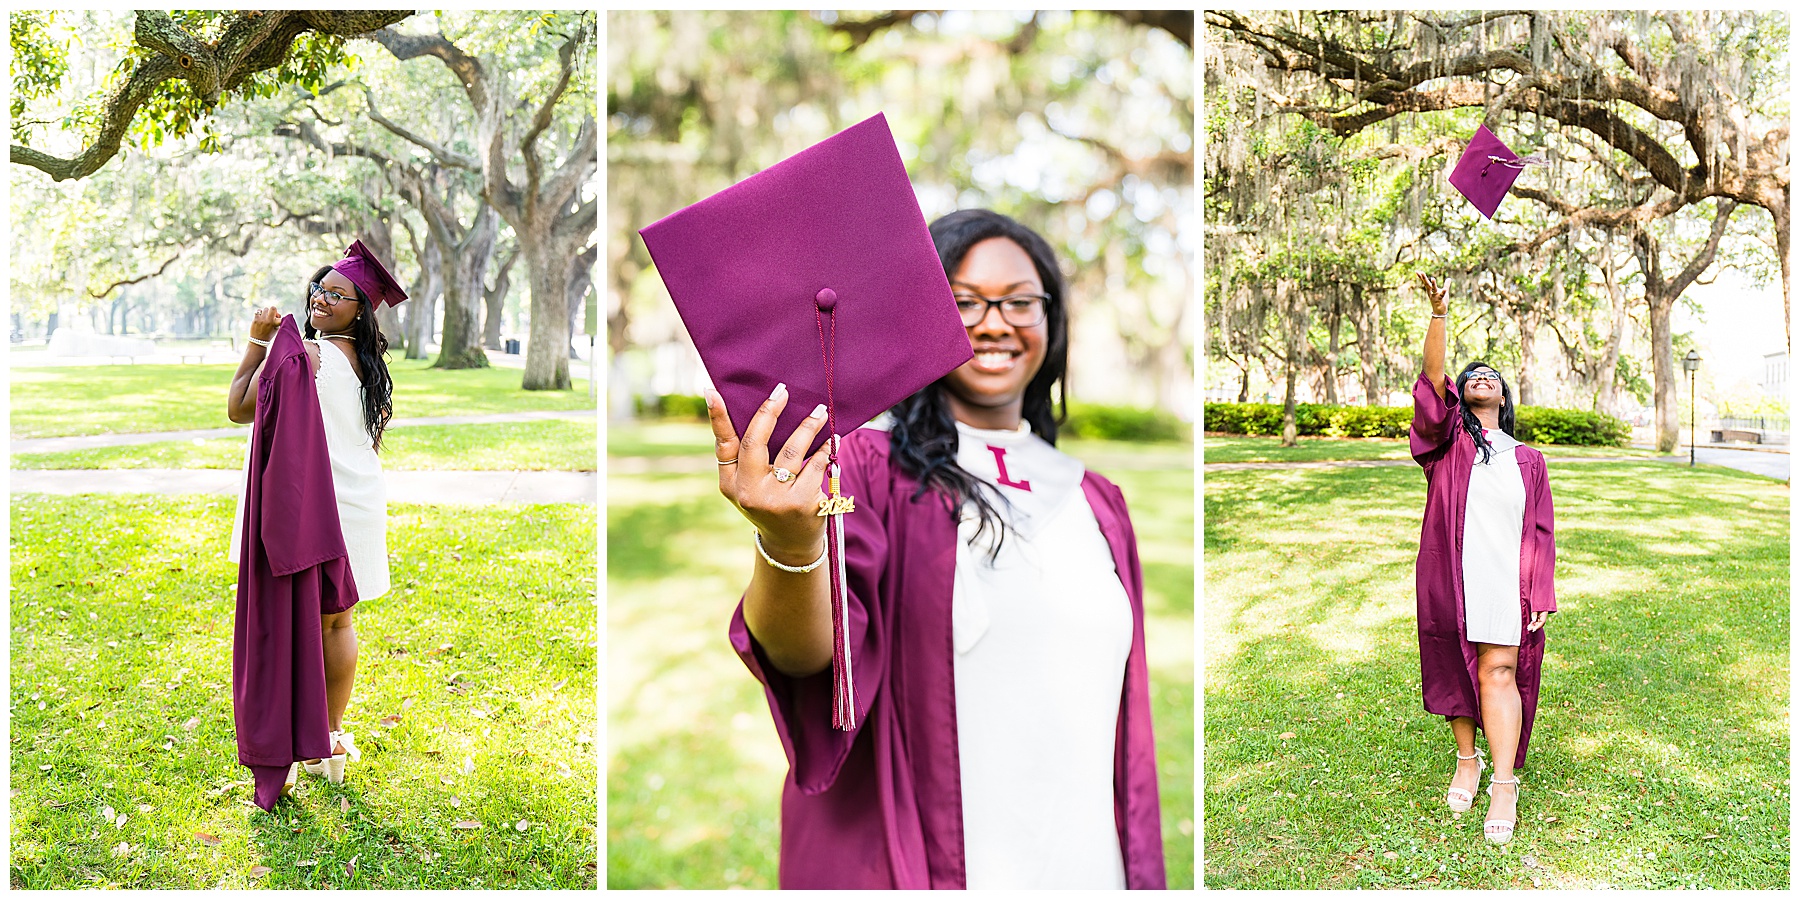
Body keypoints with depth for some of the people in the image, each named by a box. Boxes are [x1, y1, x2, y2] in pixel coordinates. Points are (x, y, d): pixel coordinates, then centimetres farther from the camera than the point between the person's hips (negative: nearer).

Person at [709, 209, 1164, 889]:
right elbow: (804, 652, -27)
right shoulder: (870, 468, -9)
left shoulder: (1097, 504, 6)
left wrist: (1141, 876, 11)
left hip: (1083, 862, 4)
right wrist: (789, 544, -46)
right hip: (911, 869, -4)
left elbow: (1123, 733, 11)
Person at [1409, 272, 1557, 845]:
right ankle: (1466, 759, 24)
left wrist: (1540, 595, 1)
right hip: (1450, 577, 0)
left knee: (1498, 671, -7)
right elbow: (1433, 380, -11)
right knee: (1454, 666, 7)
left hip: (1504, 580, 0)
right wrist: (1439, 314, -25)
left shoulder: (1528, 460, 13)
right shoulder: (1448, 439, 6)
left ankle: (1504, 785, -6)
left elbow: (1541, 533, 11)